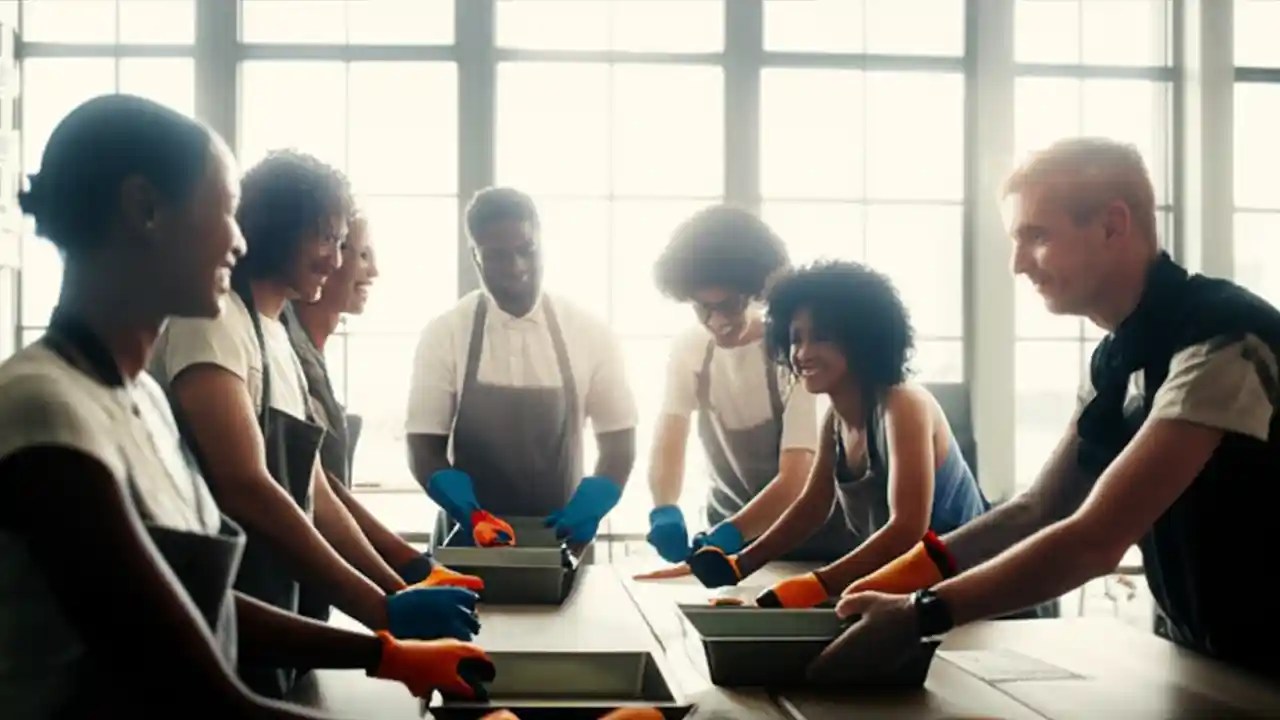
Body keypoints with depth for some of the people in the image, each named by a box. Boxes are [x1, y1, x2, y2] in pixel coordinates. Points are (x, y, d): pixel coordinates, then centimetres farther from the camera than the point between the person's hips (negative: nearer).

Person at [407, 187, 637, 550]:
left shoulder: (589, 334, -4)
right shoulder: (443, 334, -6)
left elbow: (618, 442, 2)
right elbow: (424, 449, -4)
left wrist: (588, 507, -16)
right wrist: (471, 515, -21)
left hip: (560, 536, 1)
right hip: (470, 538, -1)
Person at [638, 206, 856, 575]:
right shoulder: (688, 349, -5)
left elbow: (795, 480, -23)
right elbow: (668, 443, -12)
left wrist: (726, 537, -37)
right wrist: (664, 512, -32)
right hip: (728, 528, 3)